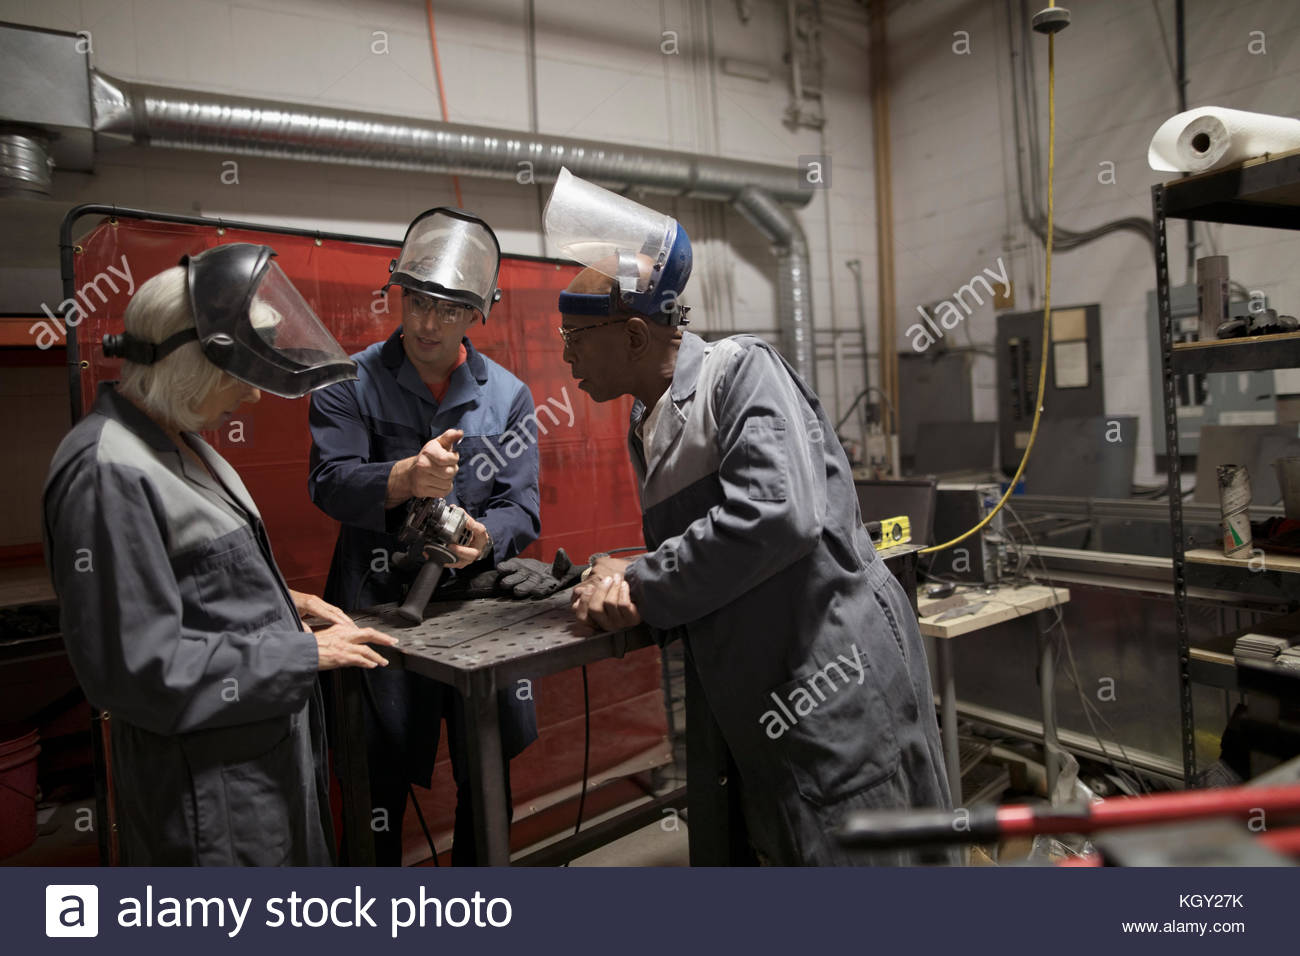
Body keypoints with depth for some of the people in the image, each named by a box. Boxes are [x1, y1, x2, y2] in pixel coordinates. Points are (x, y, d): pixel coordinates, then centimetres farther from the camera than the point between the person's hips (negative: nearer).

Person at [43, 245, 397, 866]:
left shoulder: (176, 441, 7)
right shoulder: (107, 471, -23)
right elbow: (139, 668, -25)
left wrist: (278, 599, 5)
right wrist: (304, 654, -19)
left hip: (264, 741, 9)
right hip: (209, 785, -9)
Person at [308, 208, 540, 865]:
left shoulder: (508, 396, 5)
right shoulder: (350, 383, 0)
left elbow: (521, 507, -1)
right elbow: (330, 483, -13)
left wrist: (485, 537, -23)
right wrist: (404, 479, -33)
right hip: (378, 606, -2)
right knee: (378, 782, 8)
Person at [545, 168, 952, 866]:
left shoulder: (740, 370, -13)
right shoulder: (644, 427, 13)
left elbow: (777, 514, -27)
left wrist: (642, 589, -17)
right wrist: (625, 581, -4)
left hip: (839, 687, -8)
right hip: (763, 710, 9)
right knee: (787, 855, 19)